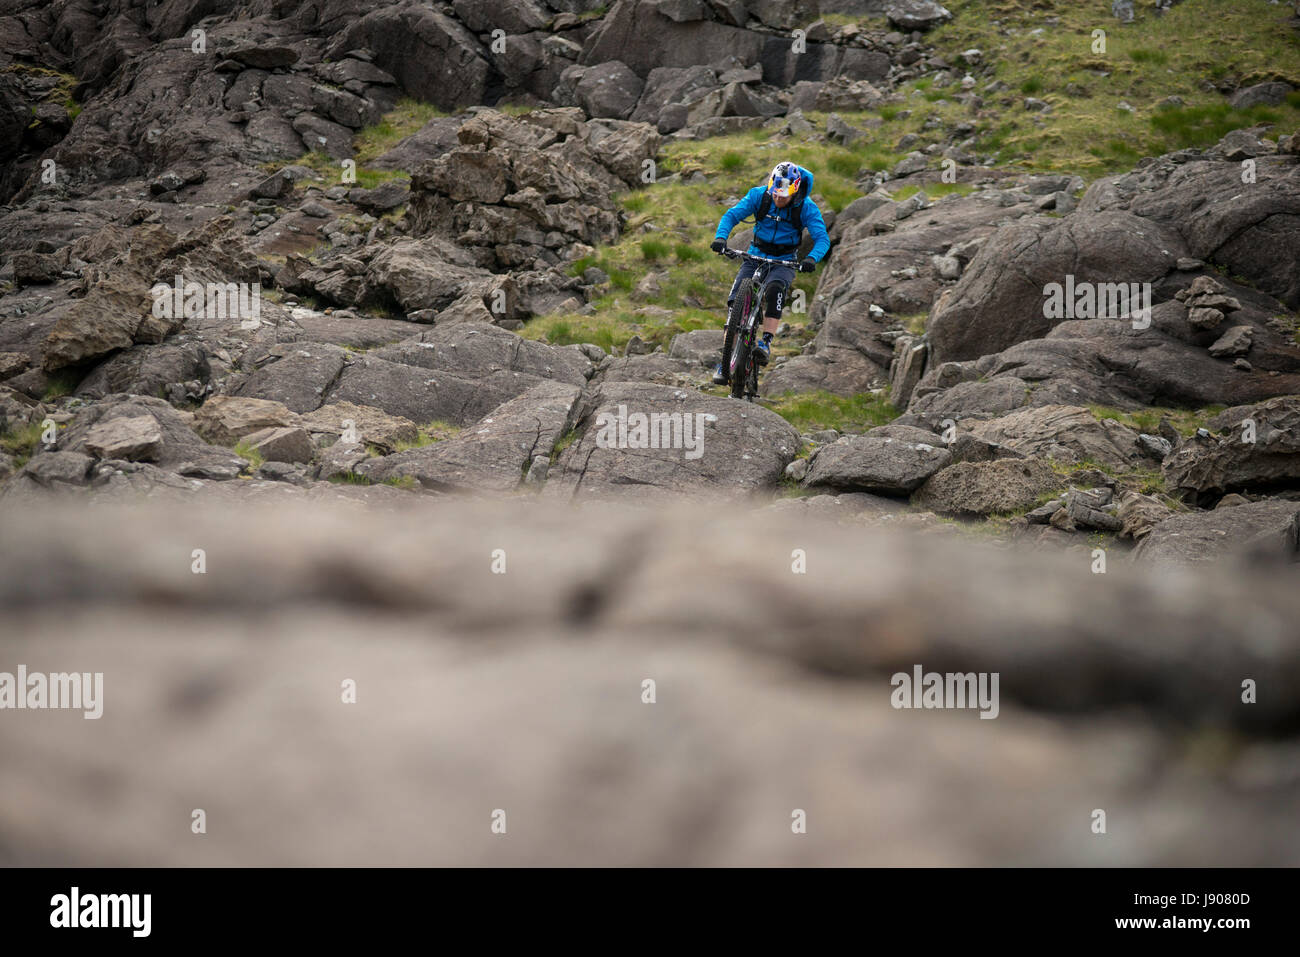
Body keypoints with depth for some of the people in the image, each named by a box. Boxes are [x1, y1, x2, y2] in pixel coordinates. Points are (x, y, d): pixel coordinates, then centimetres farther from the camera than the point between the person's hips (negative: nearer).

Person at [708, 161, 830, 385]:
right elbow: (732, 215, -15)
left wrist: (811, 258, -43)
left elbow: (822, 239, -22)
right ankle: (725, 360, -10)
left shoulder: (806, 207, -17)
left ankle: (766, 343, -36)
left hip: (784, 262, -2)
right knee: (735, 301, -16)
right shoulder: (759, 195, -13)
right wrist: (721, 237, -36)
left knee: (776, 289, -35)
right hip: (756, 257, 2)